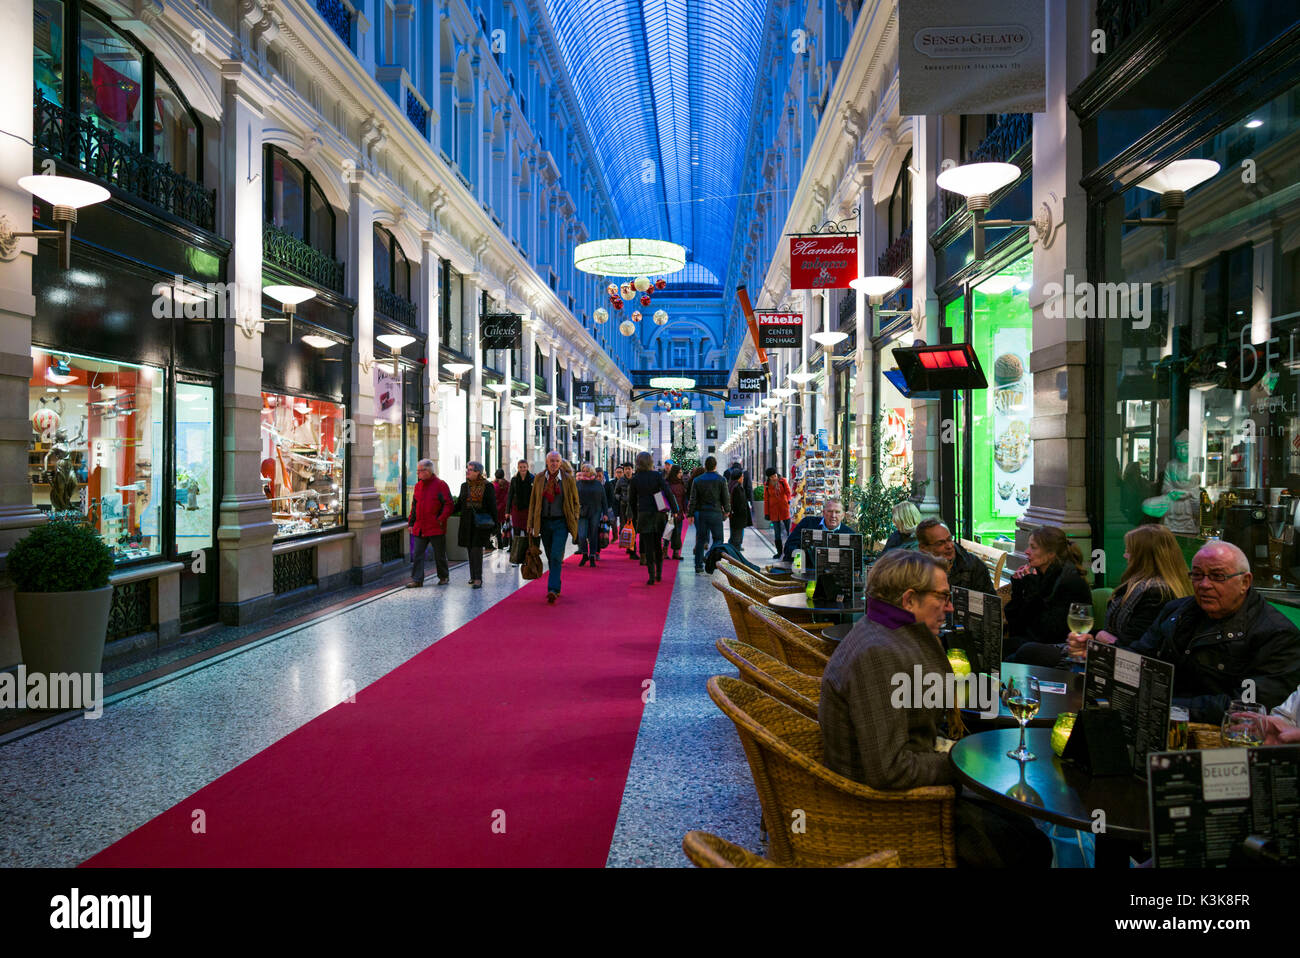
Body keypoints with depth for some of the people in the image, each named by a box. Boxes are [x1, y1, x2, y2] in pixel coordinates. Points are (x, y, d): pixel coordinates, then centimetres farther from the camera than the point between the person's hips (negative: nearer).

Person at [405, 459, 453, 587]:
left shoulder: (440, 485, -7)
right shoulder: (418, 486, 12)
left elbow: (448, 504, -9)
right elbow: (414, 506, 18)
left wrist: (441, 519, -18)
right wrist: (411, 522, 13)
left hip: (436, 528, -5)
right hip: (419, 528, 5)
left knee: (439, 555, 7)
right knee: (417, 554, 0)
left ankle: (444, 577, 24)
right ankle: (417, 580, 3)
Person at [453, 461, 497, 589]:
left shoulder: (488, 487, -2)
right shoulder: (464, 486, 12)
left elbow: (492, 507, -1)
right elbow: (459, 505, 17)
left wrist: (494, 524, -4)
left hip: (481, 523, -5)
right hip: (467, 523, 5)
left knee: (476, 549, -12)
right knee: (470, 549, 6)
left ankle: (478, 579, -12)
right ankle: (473, 576, 18)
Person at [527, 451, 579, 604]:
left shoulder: (568, 479, 0)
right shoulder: (539, 479, 5)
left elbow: (575, 502, 8)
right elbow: (533, 502, 9)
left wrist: (574, 521, 0)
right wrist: (531, 525, 5)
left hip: (561, 523, -3)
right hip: (544, 522, 3)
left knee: (556, 557, -14)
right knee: (550, 558, 10)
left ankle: (552, 590, -19)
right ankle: (556, 589, 22)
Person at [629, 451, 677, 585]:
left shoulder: (635, 479, 0)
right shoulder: (658, 475, -4)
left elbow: (632, 500, 7)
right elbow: (668, 492, -10)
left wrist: (635, 515, 18)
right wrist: (674, 510, -7)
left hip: (644, 514, -1)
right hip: (659, 513, 1)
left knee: (648, 545, 2)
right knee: (658, 544, 14)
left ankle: (651, 576, -4)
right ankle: (659, 574, 19)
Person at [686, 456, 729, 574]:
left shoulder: (697, 480, 2)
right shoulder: (721, 480, -4)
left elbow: (693, 499, 1)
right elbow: (726, 498, 0)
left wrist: (691, 514, 6)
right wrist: (727, 511, 16)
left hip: (701, 513, 3)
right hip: (716, 513, -2)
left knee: (700, 540, 10)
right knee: (718, 538, 7)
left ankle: (698, 567, 9)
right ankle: (709, 556, -21)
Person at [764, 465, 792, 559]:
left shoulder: (783, 481, 1)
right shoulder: (767, 485, 2)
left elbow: (788, 492, 3)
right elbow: (766, 499, 6)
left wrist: (788, 500, -15)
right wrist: (766, 513, 5)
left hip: (784, 509, -1)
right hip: (773, 511, 1)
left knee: (788, 530, -3)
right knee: (777, 532, 5)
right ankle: (779, 552, 14)